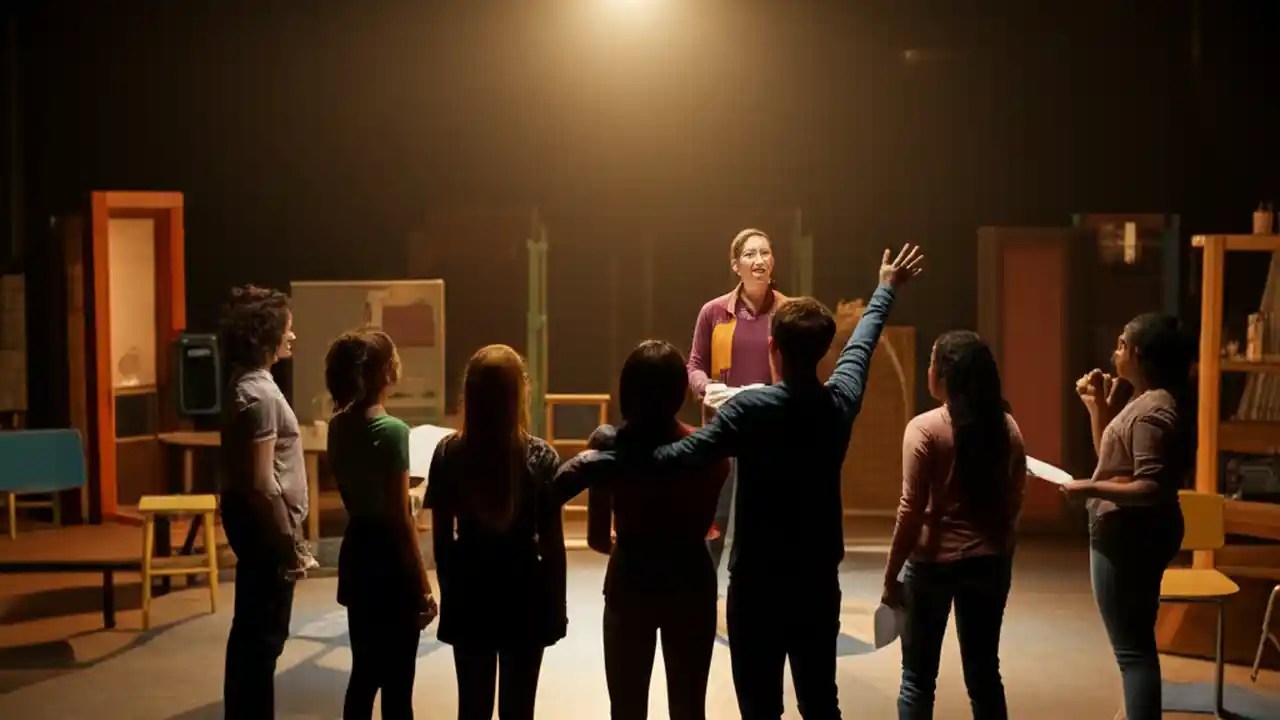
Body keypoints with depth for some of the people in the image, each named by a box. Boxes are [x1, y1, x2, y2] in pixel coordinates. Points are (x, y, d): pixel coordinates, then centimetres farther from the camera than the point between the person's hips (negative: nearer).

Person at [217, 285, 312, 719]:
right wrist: (289, 543, -19)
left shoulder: (247, 383, 10)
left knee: (251, 629, 17)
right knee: (264, 633, -2)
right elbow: (262, 482, -24)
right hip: (263, 523, -10)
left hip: (252, 519, 10)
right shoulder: (259, 394, -21)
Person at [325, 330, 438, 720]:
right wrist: (423, 585, -14)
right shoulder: (391, 430, -19)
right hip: (388, 556, -8)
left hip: (356, 550, 8)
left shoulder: (339, 426, 4)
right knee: (396, 682, 1)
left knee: (364, 671, 17)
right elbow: (401, 518, -18)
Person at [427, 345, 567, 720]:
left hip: (468, 594, 2)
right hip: (523, 593, -2)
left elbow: (441, 537, -1)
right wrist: (557, 604, 3)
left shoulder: (448, 454, -7)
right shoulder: (541, 457, -12)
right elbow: (553, 542, -8)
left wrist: (449, 587, 13)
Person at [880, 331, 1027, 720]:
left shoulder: (925, 428, -12)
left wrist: (891, 573, -6)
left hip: (934, 560, -4)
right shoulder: (1006, 428, 2)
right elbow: (1013, 502, 8)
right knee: (984, 673, 12)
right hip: (989, 560, 4)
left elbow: (912, 510, -13)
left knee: (918, 677, 6)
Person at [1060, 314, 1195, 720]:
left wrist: (1090, 490, -23)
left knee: (1132, 648, -7)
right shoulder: (1145, 400, 10)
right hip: (1133, 535, 11)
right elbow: (1112, 456, 20)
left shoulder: (1153, 411, -21)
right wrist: (1098, 405, 13)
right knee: (1136, 642, 19)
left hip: (1130, 538, -11)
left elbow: (1152, 488, -27)